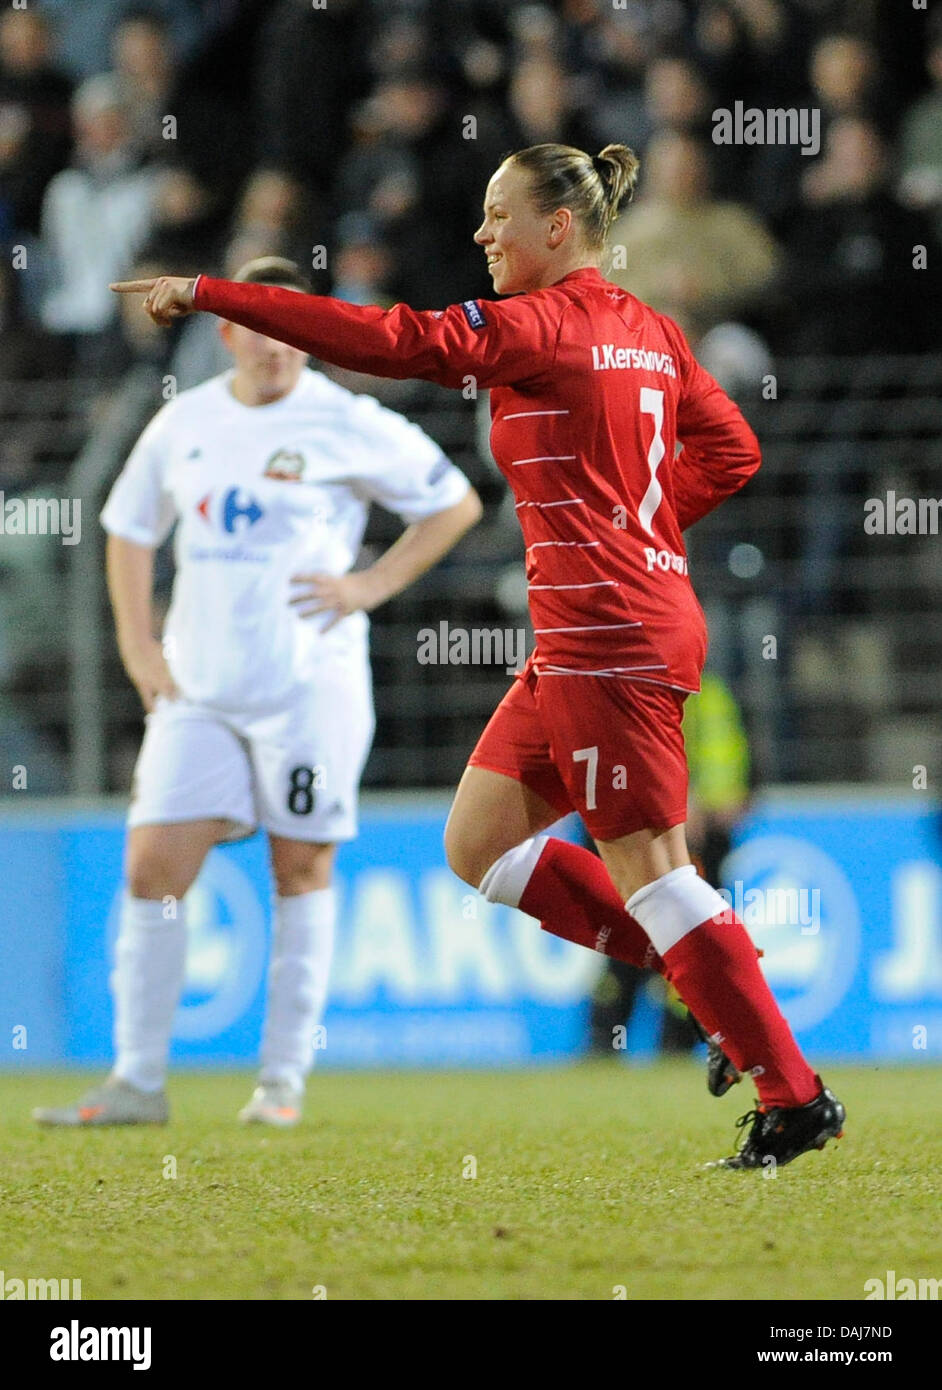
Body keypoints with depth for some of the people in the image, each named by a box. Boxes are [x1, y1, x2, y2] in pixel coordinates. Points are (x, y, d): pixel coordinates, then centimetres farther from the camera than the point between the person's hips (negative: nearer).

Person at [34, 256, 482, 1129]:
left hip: (310, 682, -4)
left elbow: (456, 504, 4)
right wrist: (137, 645, 12)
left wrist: (371, 586, -5)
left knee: (301, 869, 1)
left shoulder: (346, 425, -3)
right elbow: (128, 528, 22)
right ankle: (137, 1081, 1)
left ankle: (284, 1079, 9)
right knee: (153, 869, -4)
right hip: (197, 689, 4)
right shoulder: (184, 424, 9)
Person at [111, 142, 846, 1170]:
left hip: (608, 638, -9)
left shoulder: (541, 326, -12)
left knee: (649, 873, -6)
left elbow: (393, 343, -20)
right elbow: (729, 449, 18)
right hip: (582, 645, 9)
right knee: (477, 846, 12)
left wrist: (209, 296, -19)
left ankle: (794, 1097, -2)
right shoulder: (646, 330, 14)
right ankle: (719, 980, 11)